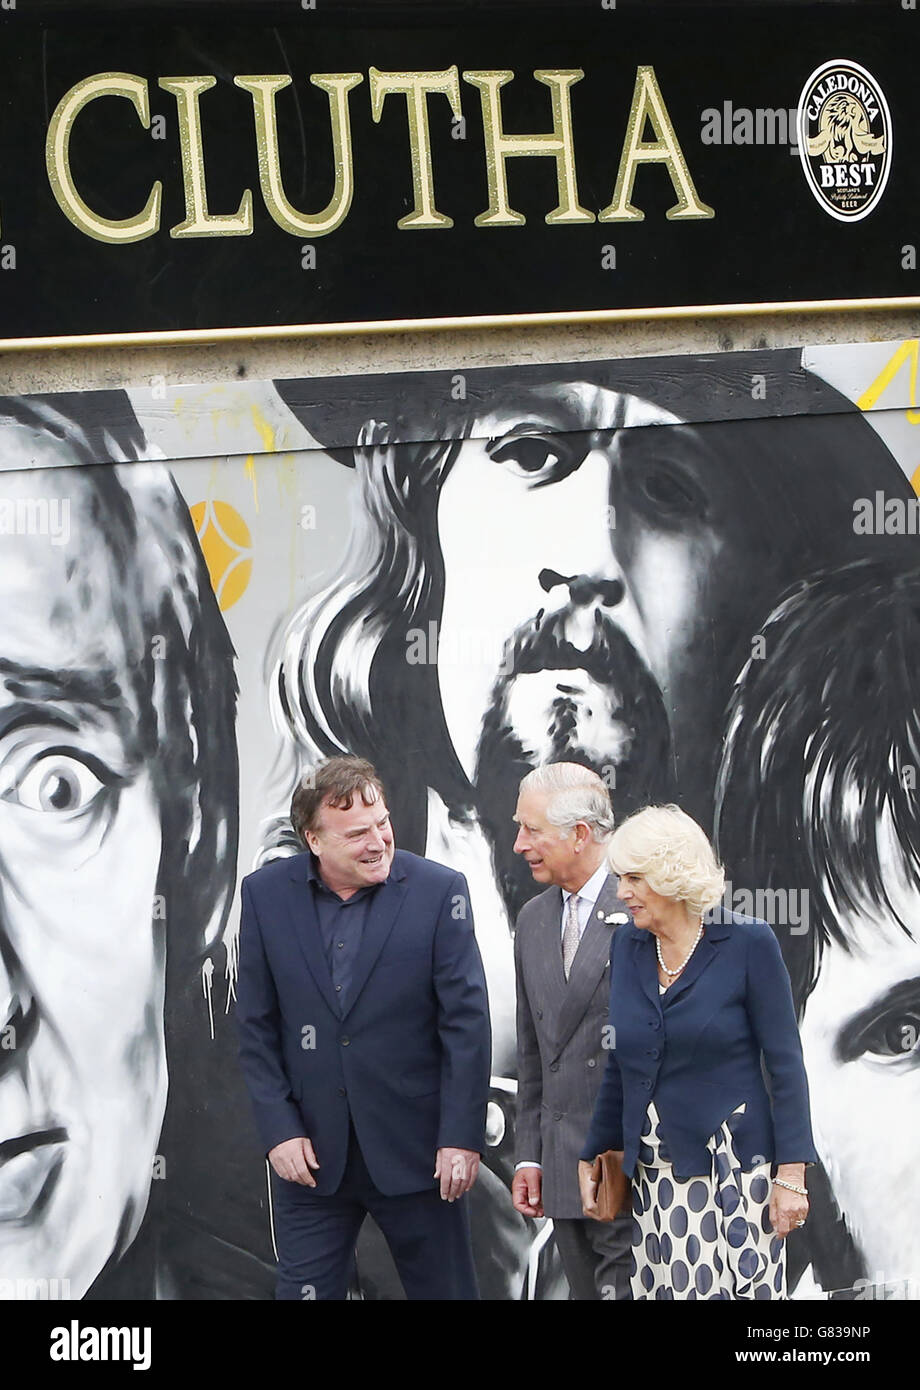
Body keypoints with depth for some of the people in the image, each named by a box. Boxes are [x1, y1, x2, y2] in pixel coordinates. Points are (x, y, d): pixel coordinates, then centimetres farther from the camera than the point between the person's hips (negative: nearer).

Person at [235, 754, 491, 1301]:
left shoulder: (438, 890, -7)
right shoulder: (266, 894, 0)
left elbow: (467, 1023, -6)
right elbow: (257, 1028, 4)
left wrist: (461, 1136, -9)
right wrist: (279, 1129, -4)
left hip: (416, 1151, -2)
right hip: (310, 1152, 2)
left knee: (444, 1288, 6)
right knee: (302, 1291, 5)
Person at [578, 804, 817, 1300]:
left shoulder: (747, 943, -7)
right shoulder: (627, 947, 8)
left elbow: (785, 1064, -7)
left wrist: (791, 1173, -11)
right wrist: (591, 1156, 15)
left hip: (733, 1165, -5)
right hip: (654, 1173, 5)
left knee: (747, 1287, -7)